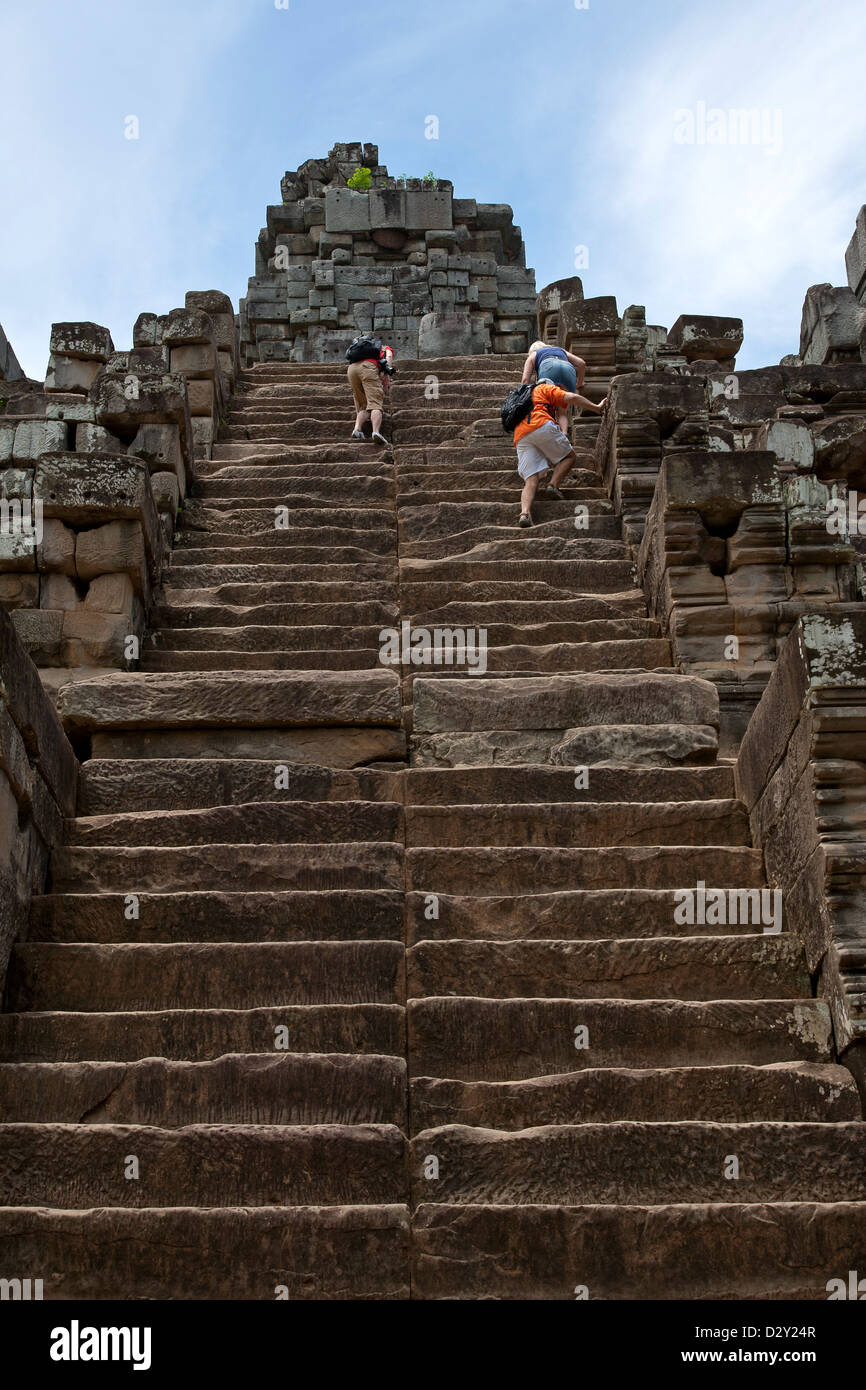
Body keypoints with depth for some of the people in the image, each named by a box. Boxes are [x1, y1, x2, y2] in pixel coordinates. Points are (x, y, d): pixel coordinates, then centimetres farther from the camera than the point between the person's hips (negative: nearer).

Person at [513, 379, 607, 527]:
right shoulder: (546, 388, 23)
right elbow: (572, 398, 6)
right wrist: (597, 409, 11)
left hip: (520, 438, 5)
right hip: (541, 426, -5)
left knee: (531, 481, -4)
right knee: (570, 456, 15)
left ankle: (525, 513, -28)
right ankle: (553, 484, -8)